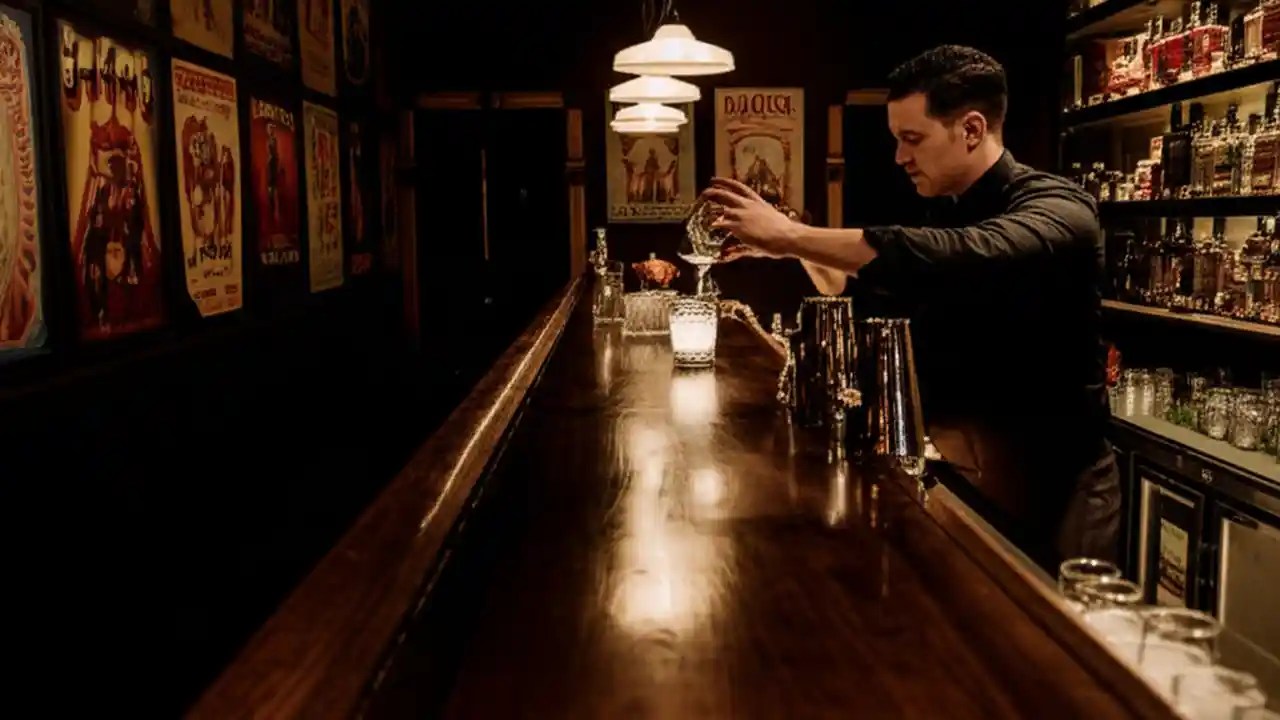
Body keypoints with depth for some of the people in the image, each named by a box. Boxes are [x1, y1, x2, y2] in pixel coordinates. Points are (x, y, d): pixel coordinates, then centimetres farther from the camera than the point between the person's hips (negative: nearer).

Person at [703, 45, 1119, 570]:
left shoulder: (1057, 208, -17)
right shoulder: (947, 213, 7)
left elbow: (959, 258, -37)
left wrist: (791, 235, -35)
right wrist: (795, 252, 0)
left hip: (1049, 485, -6)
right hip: (953, 476, 7)